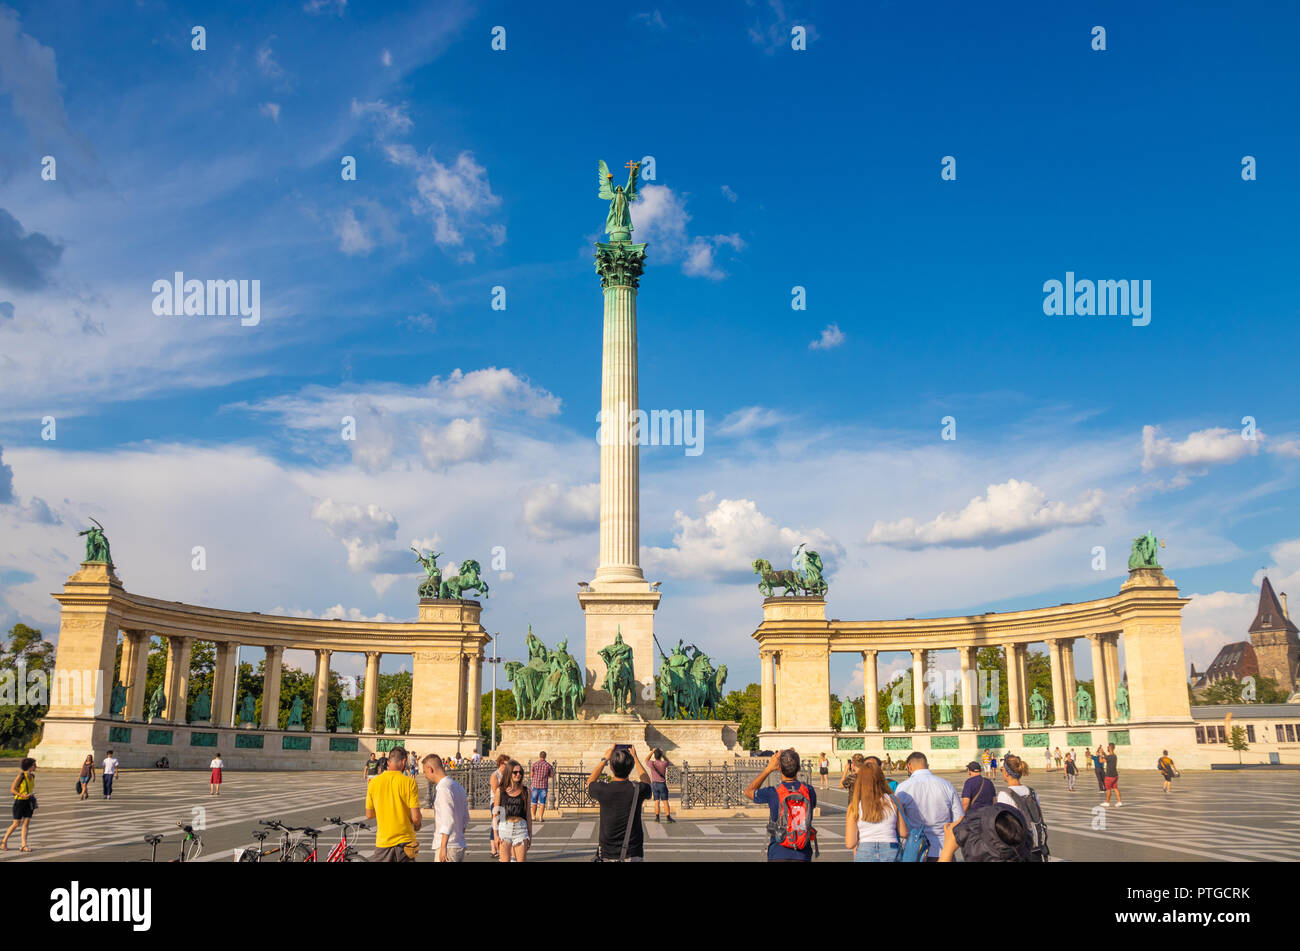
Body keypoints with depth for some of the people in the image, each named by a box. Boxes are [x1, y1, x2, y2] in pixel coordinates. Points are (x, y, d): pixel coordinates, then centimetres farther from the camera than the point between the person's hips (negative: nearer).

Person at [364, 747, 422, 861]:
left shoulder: (374, 782, -3)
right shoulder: (409, 782, -11)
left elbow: (369, 815, 6)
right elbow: (415, 817, -13)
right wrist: (417, 826, 10)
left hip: (383, 842, 2)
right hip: (405, 840, -2)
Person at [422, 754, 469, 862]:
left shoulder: (443, 788, -15)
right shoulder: (458, 786, 14)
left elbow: (448, 820, -21)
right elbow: (466, 819, 19)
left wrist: (443, 847, -20)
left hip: (448, 847, -9)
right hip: (460, 845, 9)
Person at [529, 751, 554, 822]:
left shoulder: (534, 764, -4)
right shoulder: (548, 765, -3)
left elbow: (531, 775, 1)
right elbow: (551, 775, 6)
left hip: (535, 785, 0)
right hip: (544, 786, 0)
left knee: (534, 802, 13)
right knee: (542, 802, 2)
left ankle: (534, 817, 18)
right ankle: (541, 818, -2)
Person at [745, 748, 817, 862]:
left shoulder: (773, 793, -10)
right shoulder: (809, 791, -3)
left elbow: (748, 792, 12)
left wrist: (769, 768, 8)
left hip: (778, 856, -2)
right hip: (803, 857, 2)